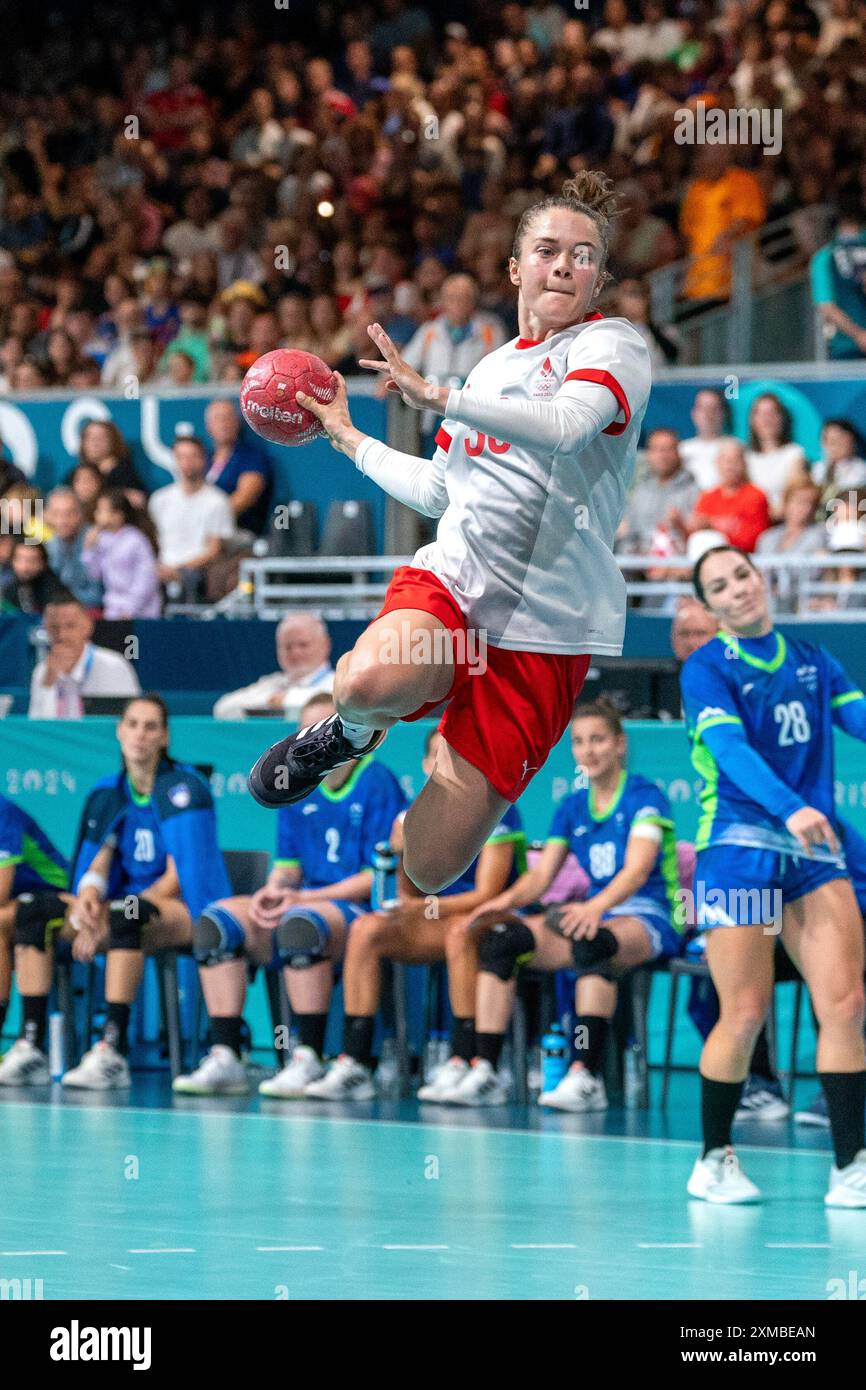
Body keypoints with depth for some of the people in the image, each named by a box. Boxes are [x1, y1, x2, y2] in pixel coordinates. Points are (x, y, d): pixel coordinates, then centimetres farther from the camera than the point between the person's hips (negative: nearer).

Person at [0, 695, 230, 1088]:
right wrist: (88, 893, -20)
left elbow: (178, 877, -13)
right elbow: (97, 863, 6)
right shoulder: (107, 793, 10)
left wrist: (107, 924, -19)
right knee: (36, 910, -15)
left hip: (184, 912, -6)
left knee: (125, 912, -39)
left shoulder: (183, 787, -8)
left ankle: (113, 1052, -43)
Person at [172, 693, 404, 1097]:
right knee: (216, 920, -15)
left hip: (360, 912, -7)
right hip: (302, 903, 7)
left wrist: (302, 898, -16)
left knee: (299, 924, -38)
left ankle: (309, 1060, -34)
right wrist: (272, 891, -6)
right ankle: (225, 1058, -21)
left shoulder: (377, 784, -6)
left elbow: (379, 876, -11)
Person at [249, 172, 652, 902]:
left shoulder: (612, 344, 0)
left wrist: (435, 395, -25)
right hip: (450, 577, 4)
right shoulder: (491, 368, 18)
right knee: (367, 682, -37)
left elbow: (564, 425, -23)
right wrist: (346, 435, 36)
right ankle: (351, 733, 2)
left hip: (546, 625, -4)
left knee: (431, 869, -9)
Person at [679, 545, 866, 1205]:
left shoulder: (812, 661, 14)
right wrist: (789, 808, -33)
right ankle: (713, 1160, 9)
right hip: (740, 846, -4)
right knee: (745, 1014, -8)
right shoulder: (707, 667, -2)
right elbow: (731, 748, -17)